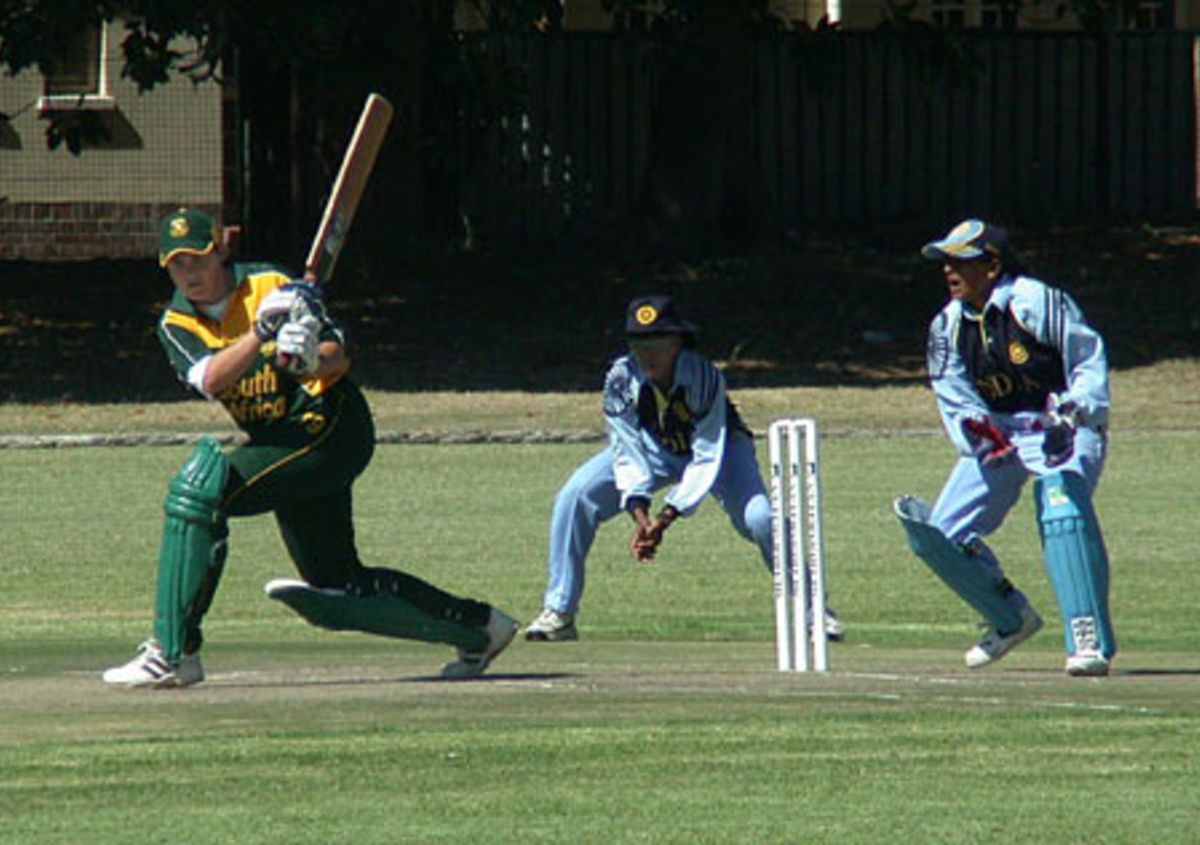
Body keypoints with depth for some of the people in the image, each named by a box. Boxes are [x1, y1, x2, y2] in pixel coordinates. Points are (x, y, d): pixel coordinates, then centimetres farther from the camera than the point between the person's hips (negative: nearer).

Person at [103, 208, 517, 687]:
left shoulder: (272, 286, -10)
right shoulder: (177, 324, 4)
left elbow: (337, 356, -17)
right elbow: (210, 381, -17)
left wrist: (311, 360, -39)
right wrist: (261, 331, -32)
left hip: (329, 430, -8)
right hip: (275, 444, 8)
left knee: (200, 488, -25)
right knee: (334, 590, 12)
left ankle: (174, 653, -24)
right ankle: (480, 629, 27)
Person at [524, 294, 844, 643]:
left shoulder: (705, 377, -35)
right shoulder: (621, 378, -27)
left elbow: (707, 457, -34)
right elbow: (629, 451, -24)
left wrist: (666, 517, -41)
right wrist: (640, 516, -38)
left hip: (717, 446, -3)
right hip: (652, 448, 3)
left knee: (759, 518, -27)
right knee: (574, 498, -17)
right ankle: (559, 613, -6)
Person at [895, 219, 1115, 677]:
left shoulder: (1036, 303, -19)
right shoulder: (948, 326, 0)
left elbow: (1088, 357, -17)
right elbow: (955, 397, -4)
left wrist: (1071, 414, -33)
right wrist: (978, 433, -26)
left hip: (1066, 429, -7)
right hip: (997, 434, 7)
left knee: (1060, 497, -37)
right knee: (935, 535, -2)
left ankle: (1090, 640, -37)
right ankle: (1011, 618, 23)